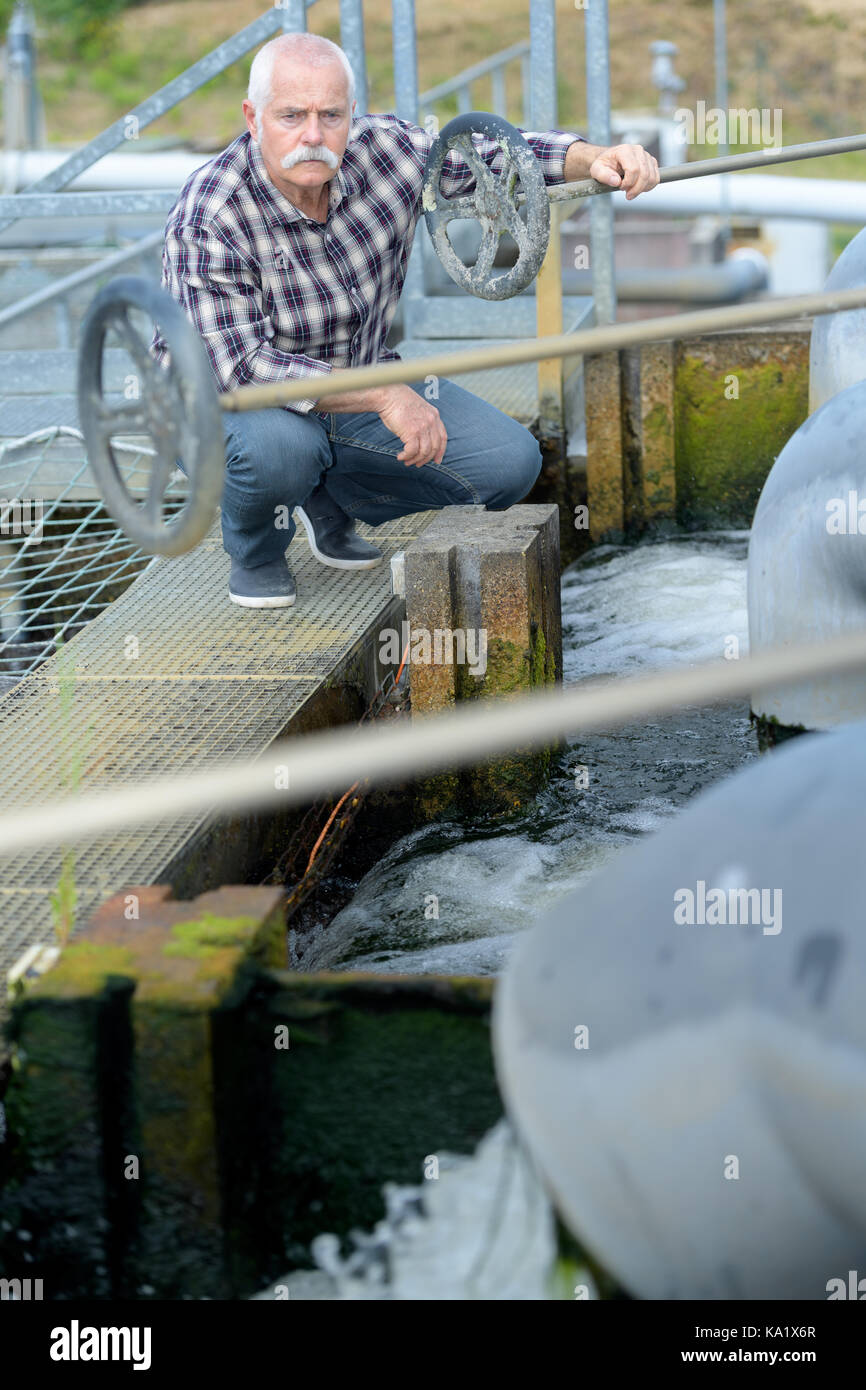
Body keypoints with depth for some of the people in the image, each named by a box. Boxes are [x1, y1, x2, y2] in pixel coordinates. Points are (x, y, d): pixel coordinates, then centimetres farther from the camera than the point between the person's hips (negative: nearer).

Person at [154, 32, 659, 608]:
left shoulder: (384, 148, -15)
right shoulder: (208, 220, -30)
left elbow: (500, 155, -2)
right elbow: (240, 367, -34)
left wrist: (595, 159, -22)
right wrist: (382, 395, -39)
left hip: (357, 381, 6)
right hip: (224, 398, -6)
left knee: (510, 463, -4)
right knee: (280, 443, -41)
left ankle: (329, 500, 18)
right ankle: (255, 554, -3)